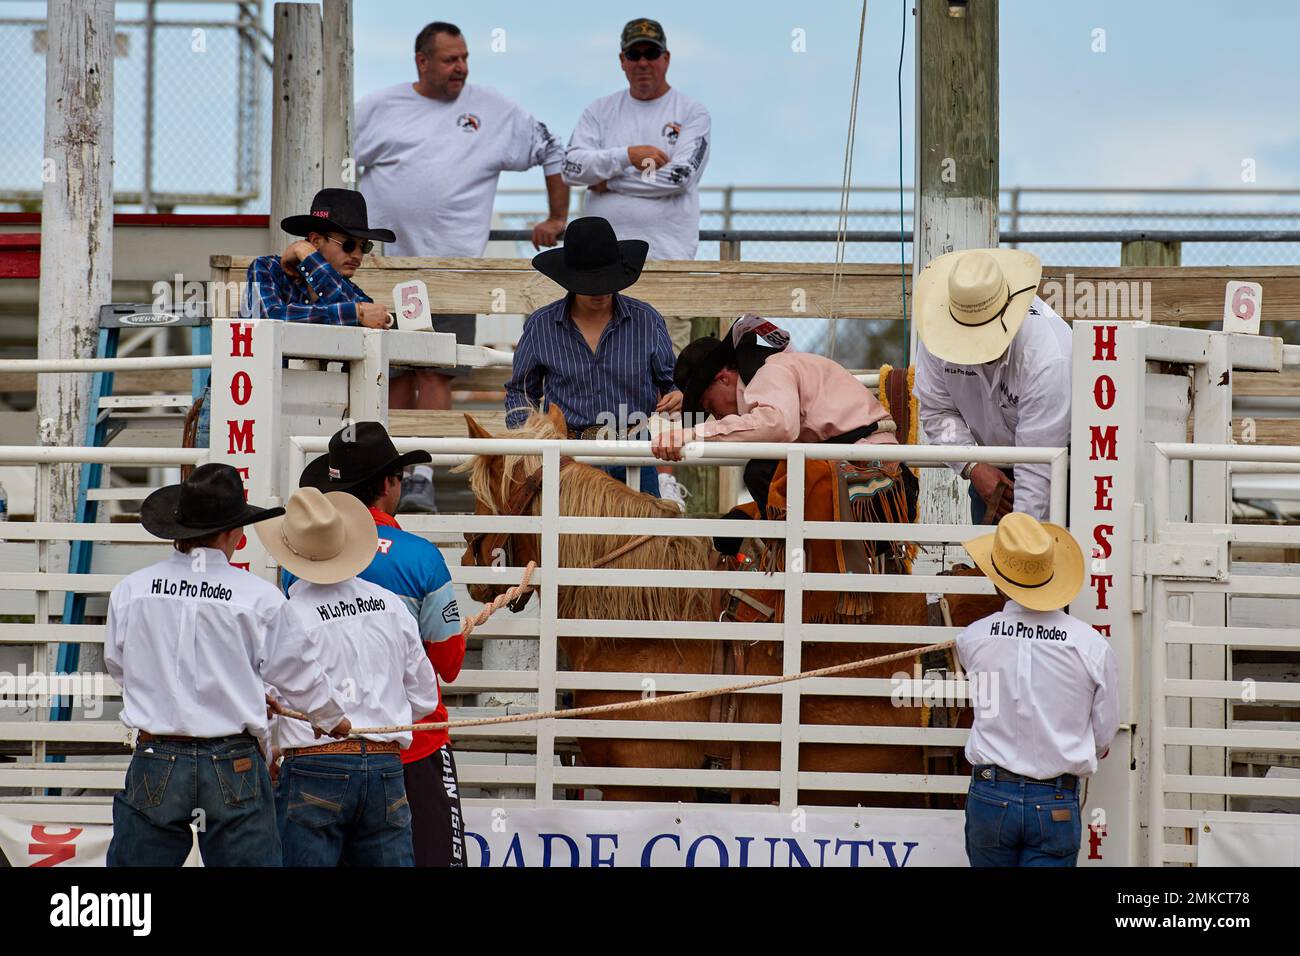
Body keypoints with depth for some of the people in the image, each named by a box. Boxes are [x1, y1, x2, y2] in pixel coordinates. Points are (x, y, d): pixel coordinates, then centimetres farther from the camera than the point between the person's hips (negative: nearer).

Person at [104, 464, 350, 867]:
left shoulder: (130, 591, -1)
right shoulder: (260, 598, -6)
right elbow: (300, 675, 5)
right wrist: (334, 720, 26)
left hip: (155, 763, 1)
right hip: (235, 769, -1)